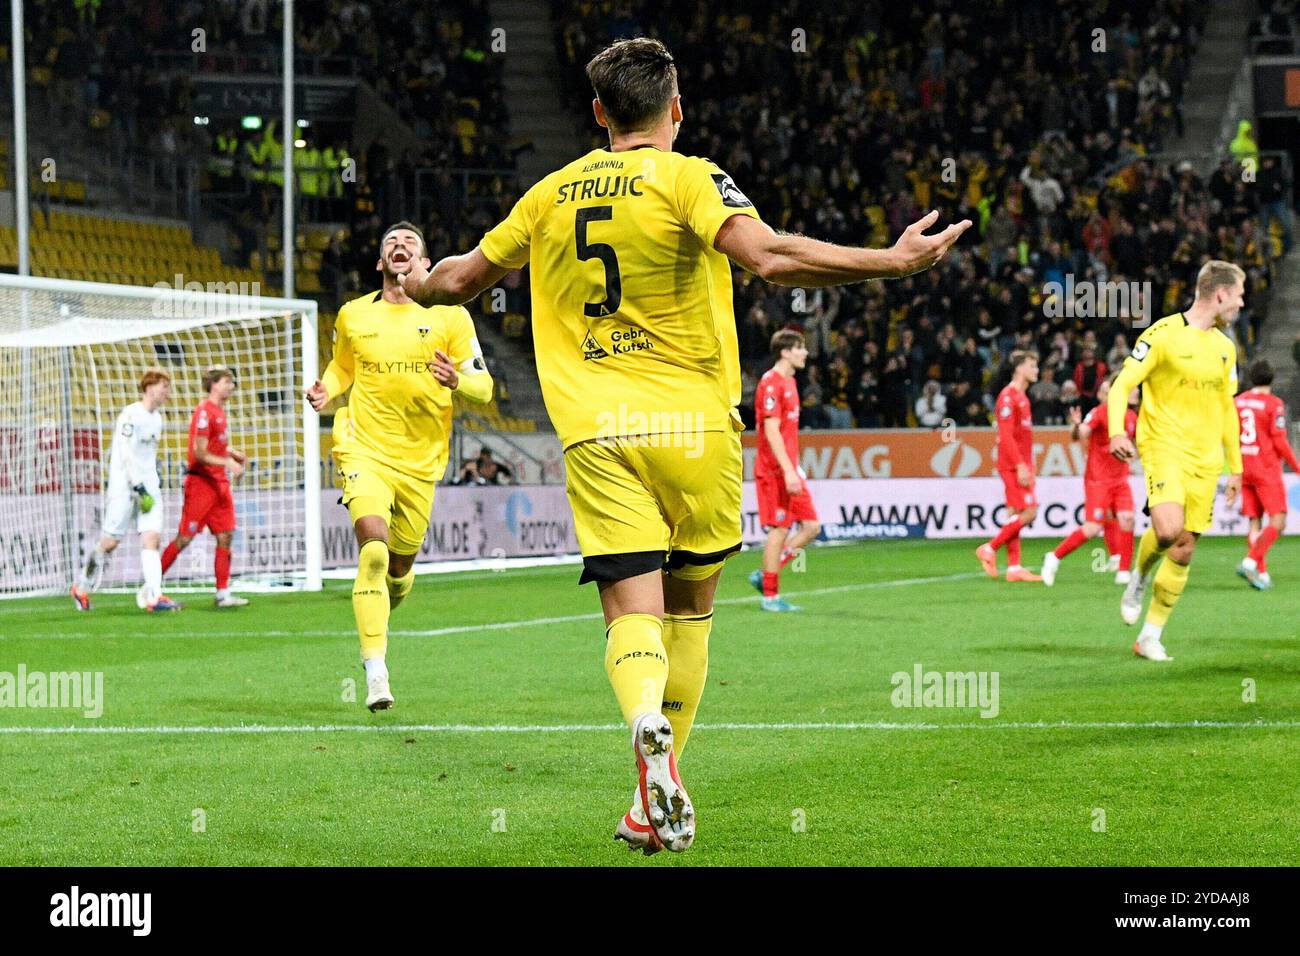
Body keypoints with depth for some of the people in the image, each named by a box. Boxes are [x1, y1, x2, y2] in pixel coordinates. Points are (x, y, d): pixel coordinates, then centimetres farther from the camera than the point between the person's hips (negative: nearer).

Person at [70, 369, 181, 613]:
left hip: (148, 485, 7)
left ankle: (153, 595, -17)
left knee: (151, 537, -8)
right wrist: (139, 488, -22)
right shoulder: (131, 415, -12)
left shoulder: (156, 418, 13)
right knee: (110, 542, -1)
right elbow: (126, 455, -18)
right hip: (124, 485, -7)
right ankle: (82, 588, 18)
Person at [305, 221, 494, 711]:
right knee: (374, 545, -23)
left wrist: (457, 379, -20)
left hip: (421, 459, 1)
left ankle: (374, 613, 47)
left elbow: (483, 385, 3)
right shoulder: (353, 316, 7)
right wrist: (325, 391, 2)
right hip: (364, 448, -1)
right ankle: (375, 671, -24)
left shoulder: (450, 315, 1)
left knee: (400, 566, 9)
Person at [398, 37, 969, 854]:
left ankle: (647, 721, -36)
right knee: (691, 604, 15)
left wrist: (418, 287, 44)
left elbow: (464, 278, 22)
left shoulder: (552, 194, 10)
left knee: (633, 608, -5)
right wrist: (896, 262, -17)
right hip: (693, 422, -2)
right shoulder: (687, 178, -4)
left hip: (595, 429, 2)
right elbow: (771, 258, -20)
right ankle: (662, 779, 16)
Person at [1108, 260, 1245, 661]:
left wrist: (1235, 467, 22)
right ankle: (1139, 578, 6)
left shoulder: (1224, 347, 15)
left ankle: (1150, 637, 10)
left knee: (1184, 551, 1)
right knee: (1168, 529, -27)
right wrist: (1117, 432, -24)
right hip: (1164, 448, -6)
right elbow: (1121, 385, -7)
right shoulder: (1164, 334, -6)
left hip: (1204, 459, 6)